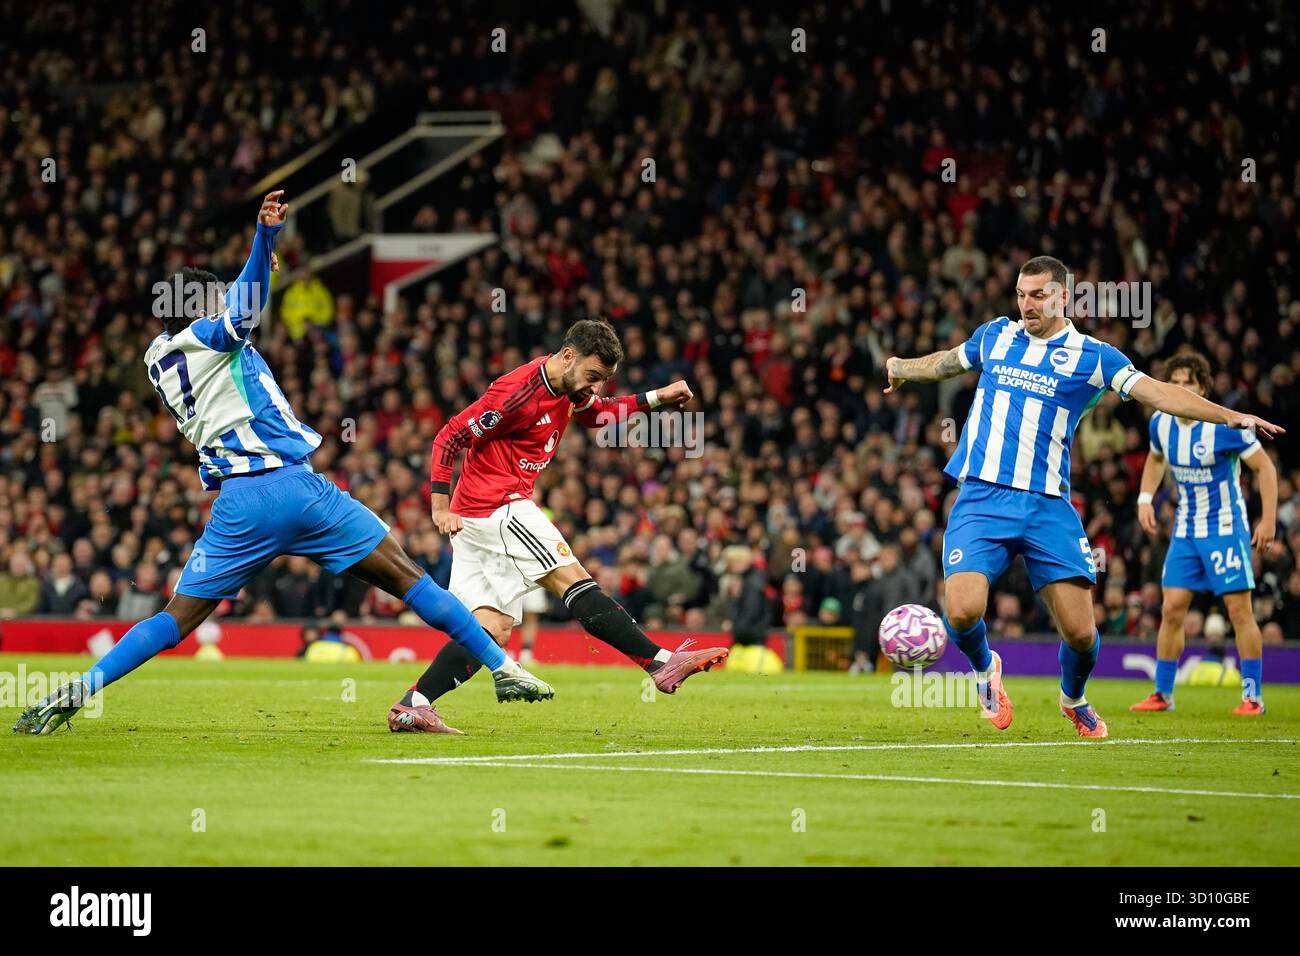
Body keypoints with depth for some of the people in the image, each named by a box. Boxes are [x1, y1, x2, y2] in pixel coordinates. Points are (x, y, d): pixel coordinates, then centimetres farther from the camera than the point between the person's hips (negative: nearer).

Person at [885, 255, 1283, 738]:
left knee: (1080, 631, -6)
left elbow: (1158, 392, -6)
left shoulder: (1092, 355, 3)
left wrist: (1230, 416, -17)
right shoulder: (994, 335, 11)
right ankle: (985, 669, 16)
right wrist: (902, 367, 46)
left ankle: (1074, 699, 29)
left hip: (1047, 507, -1)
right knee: (962, 610, -21)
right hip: (981, 499, 1)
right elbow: (947, 361, 33)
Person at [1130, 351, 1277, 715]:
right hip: (1186, 531, 5)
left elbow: (1264, 467, -10)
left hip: (1226, 529, -5)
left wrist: (1268, 520, -14)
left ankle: (1253, 696, 1)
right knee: (1172, 610, 1)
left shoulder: (1225, 426, -18)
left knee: (1239, 610, -6)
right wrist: (1146, 498, 9)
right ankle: (1162, 695, 9)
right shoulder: (1161, 423, -1)